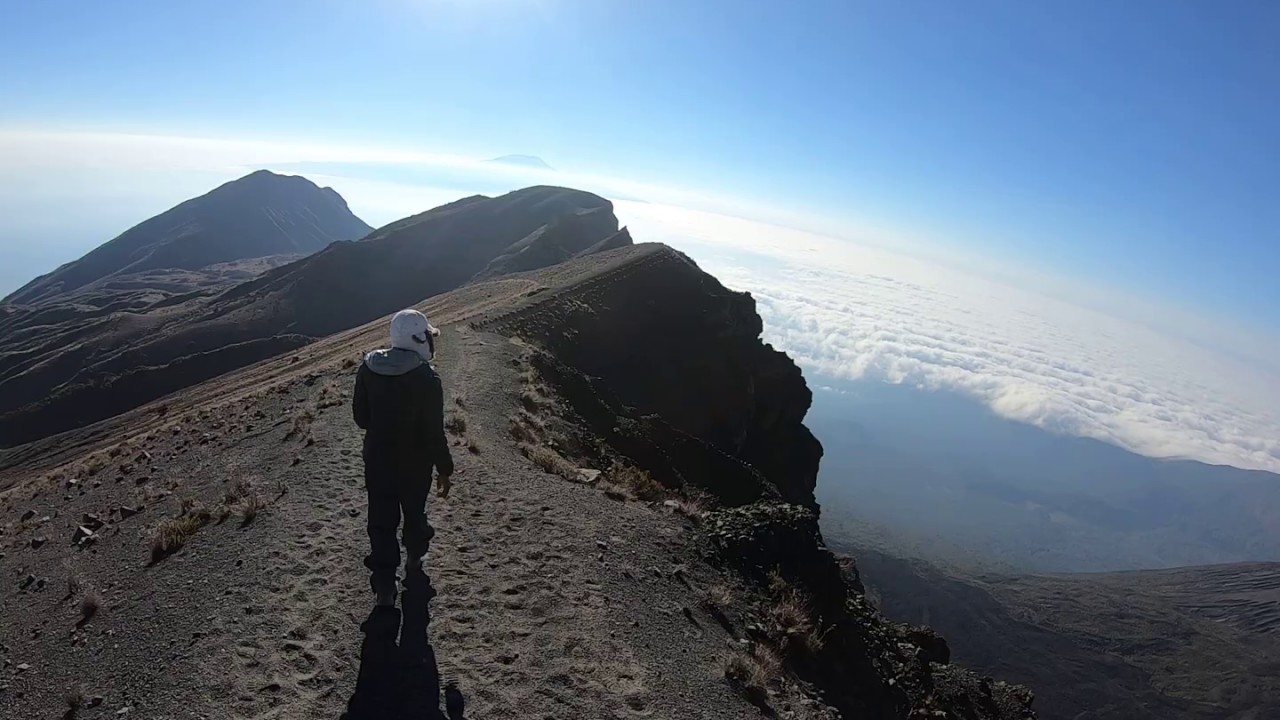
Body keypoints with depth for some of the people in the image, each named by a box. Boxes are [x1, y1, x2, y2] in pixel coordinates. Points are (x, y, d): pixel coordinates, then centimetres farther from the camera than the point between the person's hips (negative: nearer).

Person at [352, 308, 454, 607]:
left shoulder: (368, 368, -8)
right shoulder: (426, 378, -23)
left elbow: (360, 416, 3)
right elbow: (434, 431, -19)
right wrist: (444, 469, -8)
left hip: (377, 459, 3)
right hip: (415, 463, -3)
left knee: (381, 520, 13)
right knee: (414, 512, 23)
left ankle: (384, 587, 18)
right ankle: (414, 560, 46)